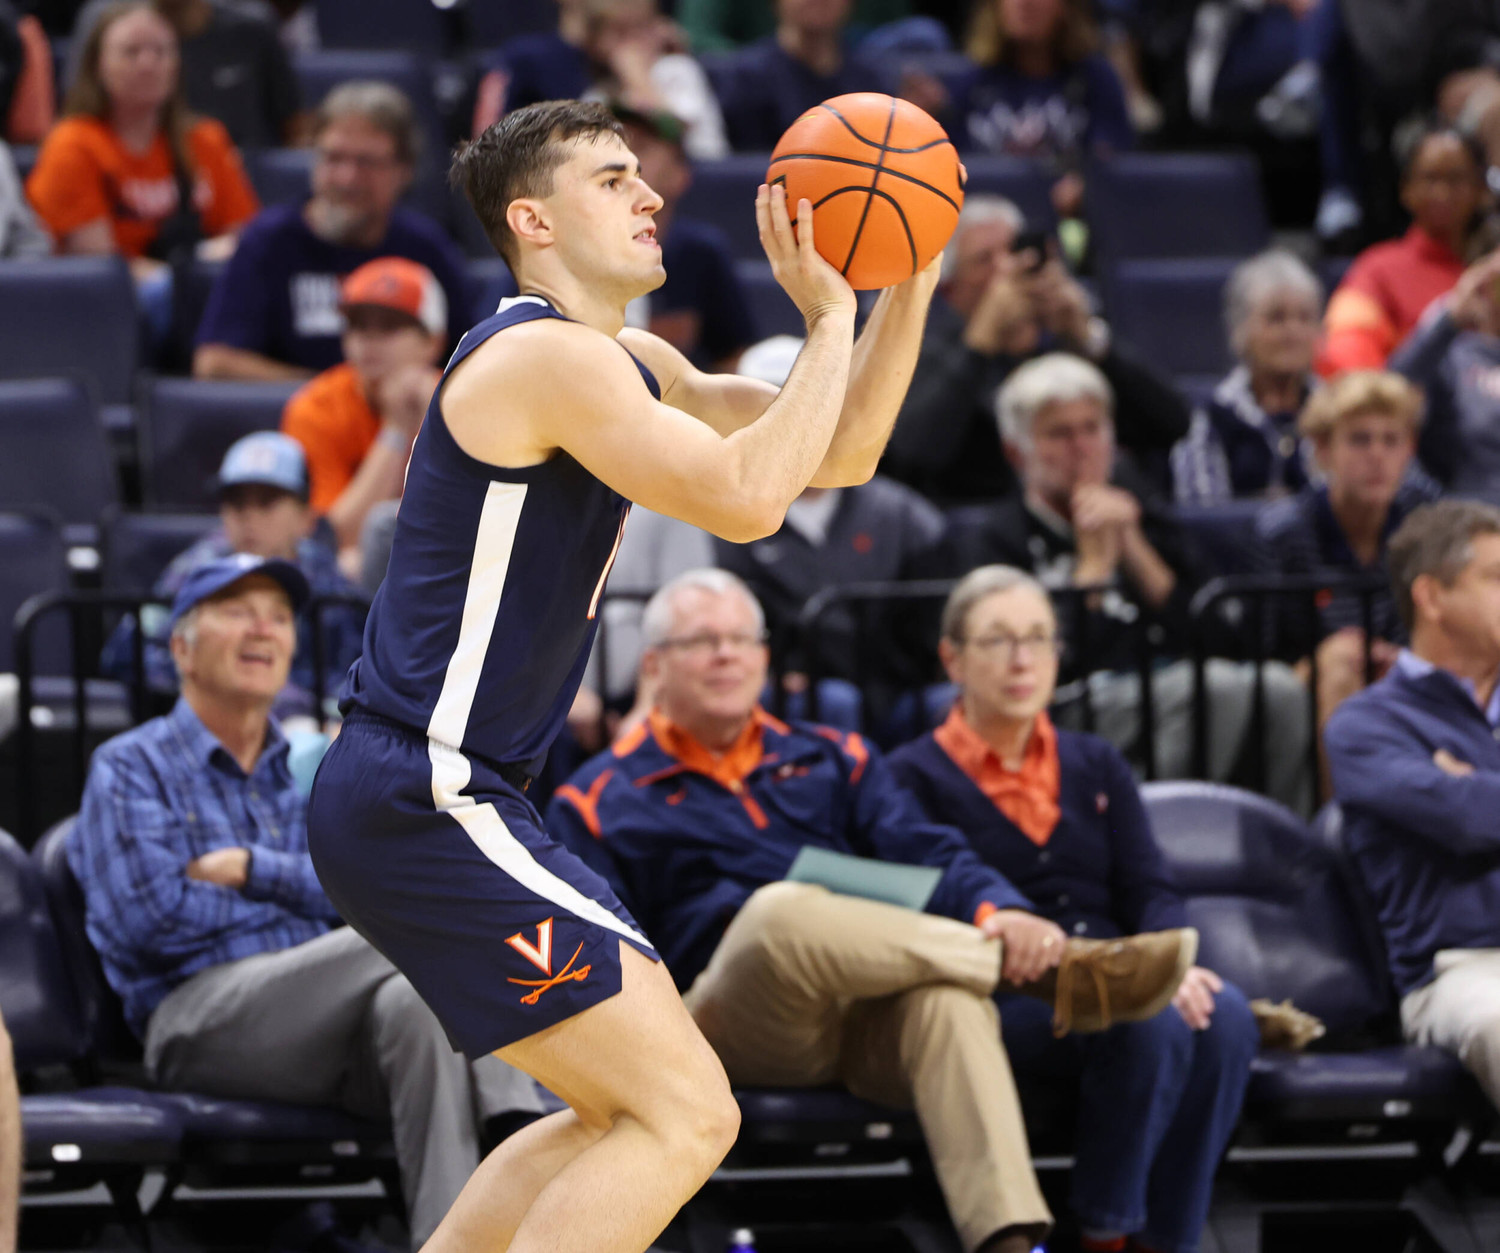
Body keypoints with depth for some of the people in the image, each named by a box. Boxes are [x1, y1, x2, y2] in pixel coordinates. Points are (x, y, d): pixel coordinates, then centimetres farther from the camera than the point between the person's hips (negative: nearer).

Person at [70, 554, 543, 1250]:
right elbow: (148, 918, -4)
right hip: (199, 1017, -4)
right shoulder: (131, 768, 13)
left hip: (332, 1023, 4)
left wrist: (252, 871, -3)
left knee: (416, 1000, -35)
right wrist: (303, 892, 5)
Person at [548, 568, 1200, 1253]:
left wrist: (998, 908, -17)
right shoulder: (598, 803, 16)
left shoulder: (831, 760, 25)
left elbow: (927, 855, 8)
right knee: (781, 910, -36)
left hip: (874, 1016, 2)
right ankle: (1052, 967, -27)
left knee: (946, 997, -35)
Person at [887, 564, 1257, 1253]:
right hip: (999, 1001, -5)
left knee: (1225, 1016, -30)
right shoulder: (915, 776, 9)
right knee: (1146, 1019, -35)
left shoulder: (1096, 766, 24)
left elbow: (1151, 891, 12)